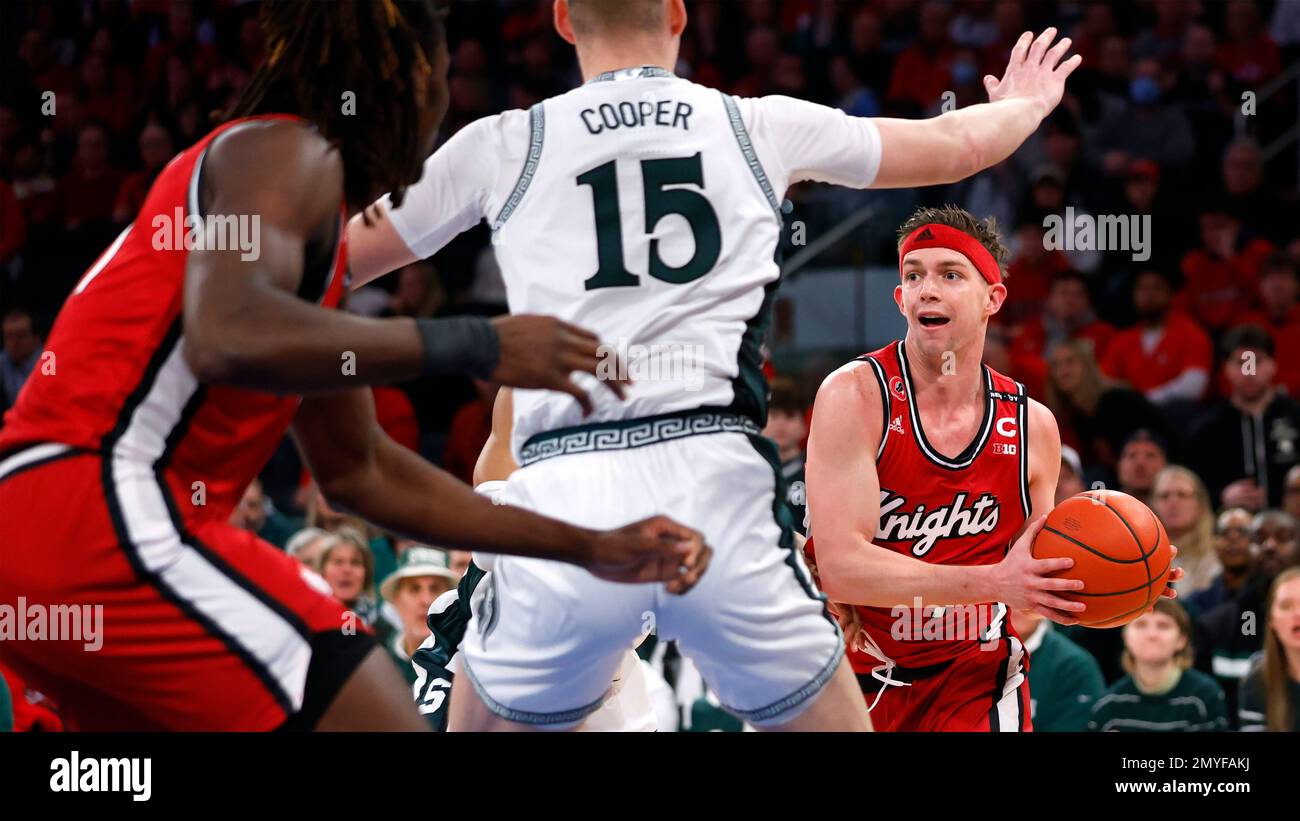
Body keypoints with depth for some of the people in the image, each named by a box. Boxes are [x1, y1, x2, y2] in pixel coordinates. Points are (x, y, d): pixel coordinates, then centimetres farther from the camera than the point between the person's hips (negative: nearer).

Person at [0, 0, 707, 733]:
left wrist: (588, 549, 31)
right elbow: (226, 339, -25)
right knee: (386, 720, -14)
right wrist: (477, 346, -20)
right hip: (105, 508, -11)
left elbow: (358, 470, 33)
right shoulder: (288, 151, -3)